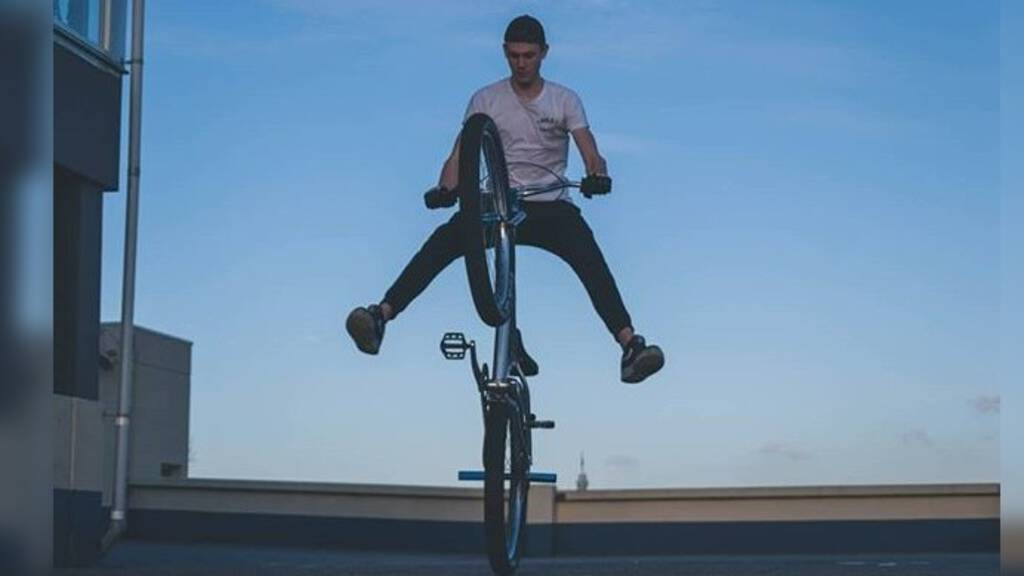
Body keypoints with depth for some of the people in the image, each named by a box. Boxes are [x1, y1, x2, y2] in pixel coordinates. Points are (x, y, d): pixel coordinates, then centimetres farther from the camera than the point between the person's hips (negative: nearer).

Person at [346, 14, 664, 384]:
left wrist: (597, 175, -30)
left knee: (589, 256, -30)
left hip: (551, 207, -1)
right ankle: (381, 316, -37)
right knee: (444, 240, -27)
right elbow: (459, 156, 0)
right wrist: (445, 190, -22)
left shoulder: (565, 100, 7)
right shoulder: (486, 100, 8)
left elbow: (590, 152, -5)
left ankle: (630, 346, -40)